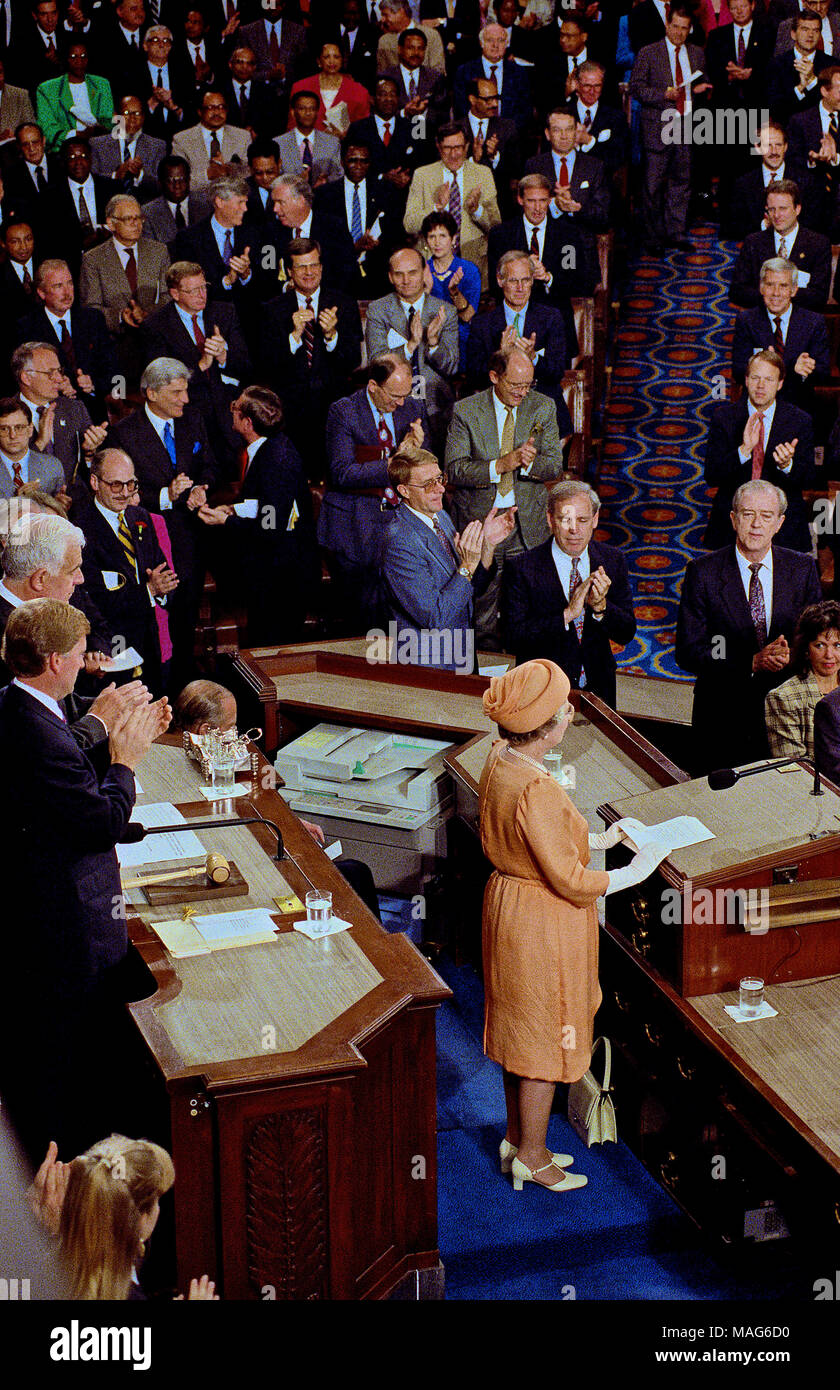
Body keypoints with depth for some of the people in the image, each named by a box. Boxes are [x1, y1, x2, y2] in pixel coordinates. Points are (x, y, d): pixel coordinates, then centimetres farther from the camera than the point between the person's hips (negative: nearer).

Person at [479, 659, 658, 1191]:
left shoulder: (499, 762, -2)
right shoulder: (537, 790, -31)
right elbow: (569, 880, -24)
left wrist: (593, 840, 13)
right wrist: (632, 873, -12)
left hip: (508, 903, 9)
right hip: (543, 925, -9)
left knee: (521, 1033, 22)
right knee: (544, 1041, 8)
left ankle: (516, 1140, 37)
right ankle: (532, 1157, 24)